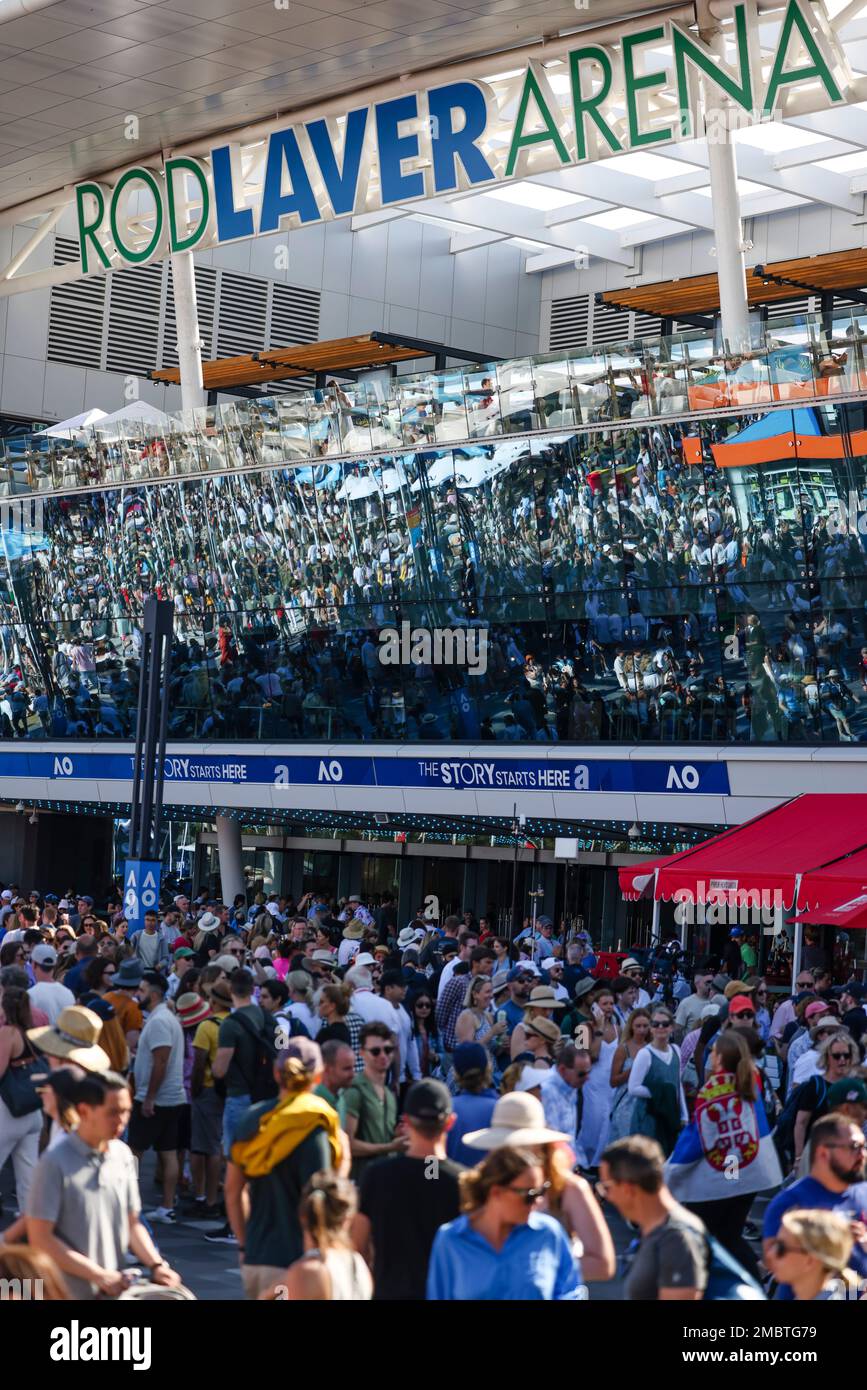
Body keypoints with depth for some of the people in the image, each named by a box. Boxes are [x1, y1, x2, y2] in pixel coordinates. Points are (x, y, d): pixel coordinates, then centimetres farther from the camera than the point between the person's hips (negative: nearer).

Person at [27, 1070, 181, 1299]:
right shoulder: (55, 1161, -14)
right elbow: (40, 1239, -15)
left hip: (116, 1290, 6)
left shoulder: (123, 1155, 4)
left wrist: (156, 1265, -4)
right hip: (69, 1293, -6)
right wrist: (100, 1275, -16)